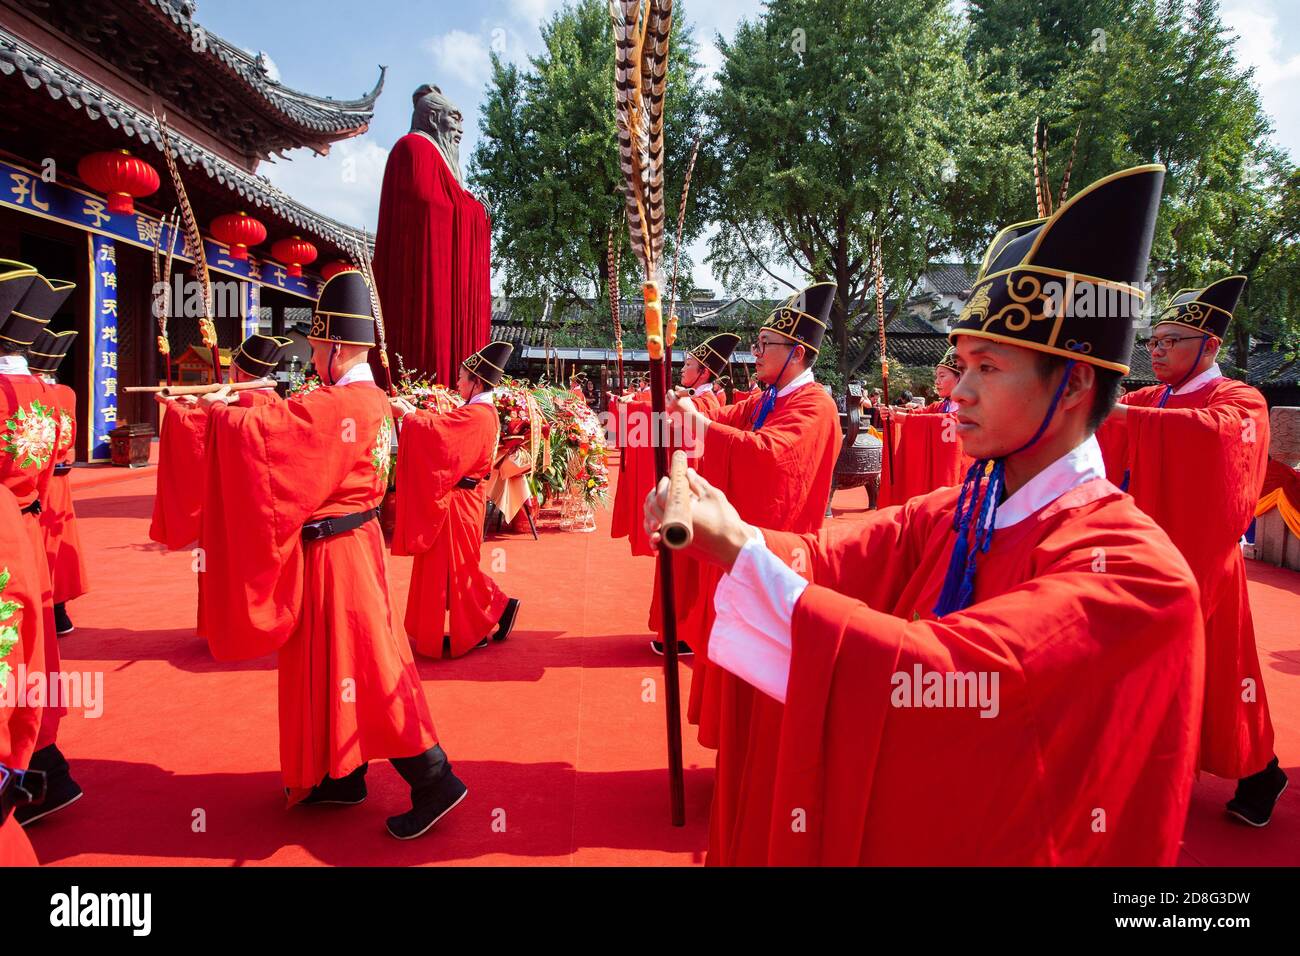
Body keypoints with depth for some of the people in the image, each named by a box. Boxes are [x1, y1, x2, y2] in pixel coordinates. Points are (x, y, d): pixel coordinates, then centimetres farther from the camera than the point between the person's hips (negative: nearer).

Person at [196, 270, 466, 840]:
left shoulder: (335, 405, -21)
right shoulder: (373, 399, 8)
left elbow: (259, 432, -24)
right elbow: (297, 431, 14)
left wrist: (217, 409, -5)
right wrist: (249, 407, 3)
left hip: (333, 551, -9)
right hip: (354, 539, 9)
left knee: (361, 664, -3)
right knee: (336, 660, 18)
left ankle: (432, 779, 4)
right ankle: (343, 774, 31)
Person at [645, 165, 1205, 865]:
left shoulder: (1134, 567, -24)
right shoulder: (948, 515, -3)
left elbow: (935, 673, -35)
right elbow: (820, 559, -11)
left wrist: (738, 552, -35)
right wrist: (712, 527, -30)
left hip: (1003, 846, -5)